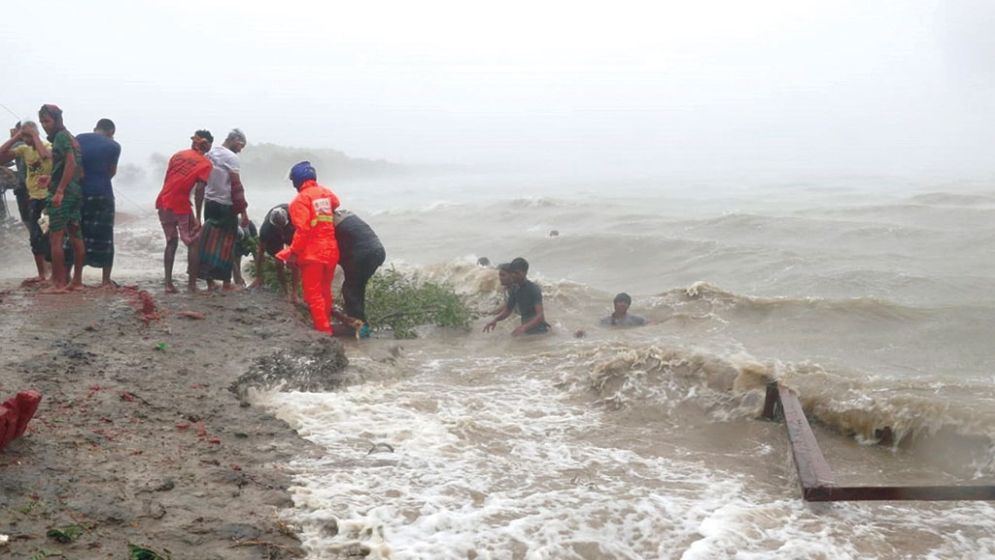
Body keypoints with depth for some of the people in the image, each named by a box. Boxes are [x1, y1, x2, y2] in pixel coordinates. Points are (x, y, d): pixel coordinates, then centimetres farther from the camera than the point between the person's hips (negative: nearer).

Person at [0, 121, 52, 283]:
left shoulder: (48, 146, -9)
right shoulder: (24, 149, 6)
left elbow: (45, 155, -34)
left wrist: (35, 136, -21)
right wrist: (15, 137, -7)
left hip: (48, 197, -6)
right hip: (33, 198, 6)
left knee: (49, 235, -6)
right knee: (36, 237, 9)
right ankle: (42, 274, 18)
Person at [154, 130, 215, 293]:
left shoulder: (177, 155, 15)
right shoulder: (205, 163, -1)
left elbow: (167, 180, 15)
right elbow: (200, 189, -13)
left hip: (163, 203, 6)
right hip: (181, 206, -6)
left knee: (171, 242, 16)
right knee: (194, 243, 8)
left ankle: (168, 283, 9)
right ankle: (192, 283, 5)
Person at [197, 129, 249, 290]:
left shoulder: (209, 155, 9)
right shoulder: (231, 157, -11)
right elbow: (236, 186, -15)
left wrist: (198, 212, 16)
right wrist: (243, 211, -11)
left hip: (209, 203, 6)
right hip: (226, 206, -6)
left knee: (209, 242, 10)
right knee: (227, 243, 2)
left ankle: (209, 281, 12)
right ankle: (226, 282, 5)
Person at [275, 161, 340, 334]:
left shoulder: (301, 199, -11)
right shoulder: (326, 193, 7)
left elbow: (302, 230, -18)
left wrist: (293, 252, -12)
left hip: (312, 253, -7)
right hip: (331, 250, 7)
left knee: (313, 293, 0)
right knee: (325, 290, 19)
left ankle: (323, 330, -3)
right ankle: (326, 325, 28)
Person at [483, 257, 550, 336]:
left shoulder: (534, 289, -18)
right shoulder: (515, 290, 5)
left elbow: (540, 316, -28)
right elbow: (507, 311, 14)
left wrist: (524, 327, -44)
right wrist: (495, 319, -8)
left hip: (538, 331, -7)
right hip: (527, 331, 7)